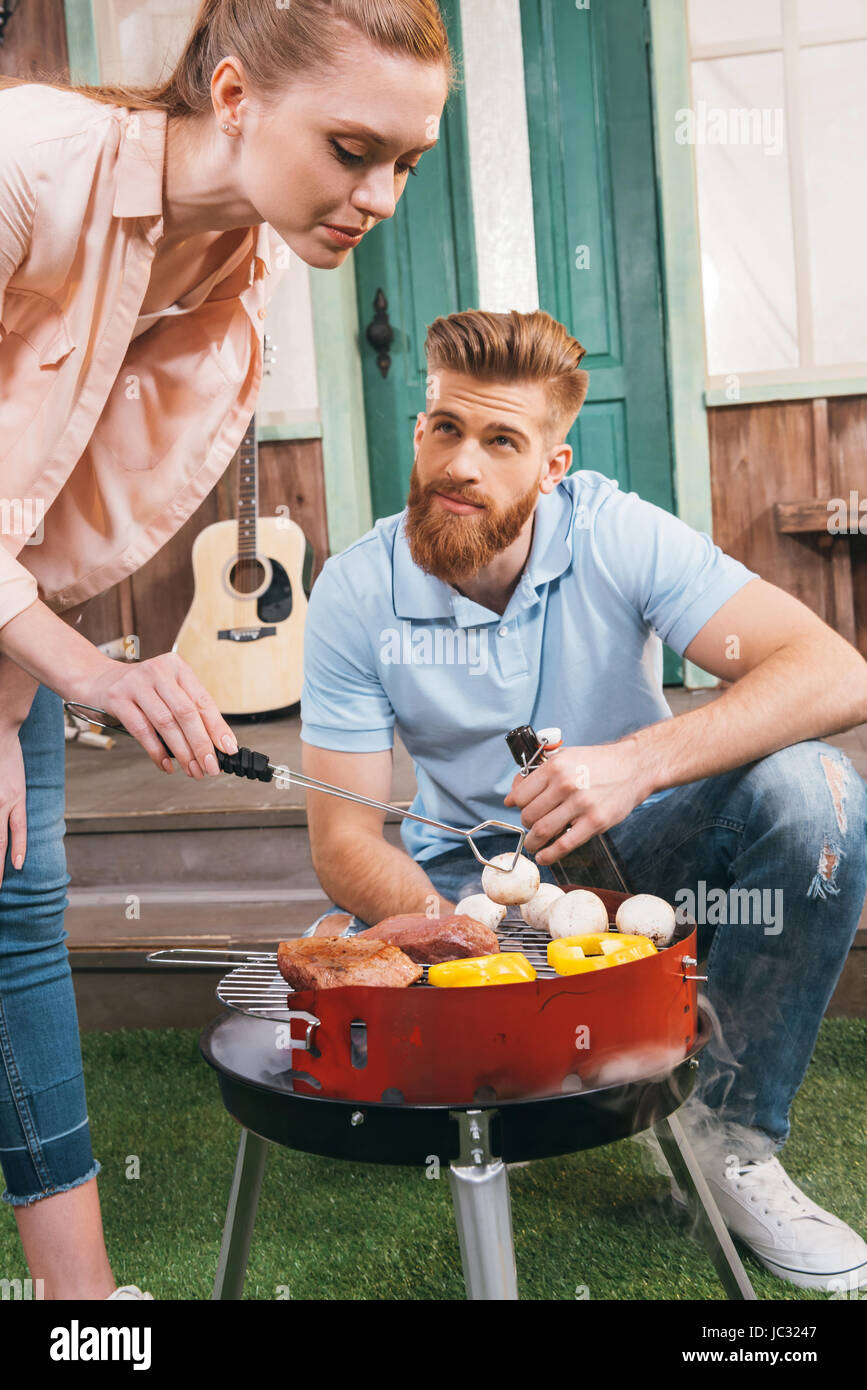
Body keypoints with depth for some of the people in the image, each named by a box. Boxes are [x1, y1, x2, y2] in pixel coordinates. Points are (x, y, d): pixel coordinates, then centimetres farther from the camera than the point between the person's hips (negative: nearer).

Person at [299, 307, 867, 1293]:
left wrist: (639, 760, -41)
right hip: (469, 872, 0)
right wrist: (442, 923, -37)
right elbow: (344, 842, -15)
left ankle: (734, 1127, -13)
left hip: (632, 845, 0)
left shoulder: (617, 536, -18)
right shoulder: (356, 594, -14)